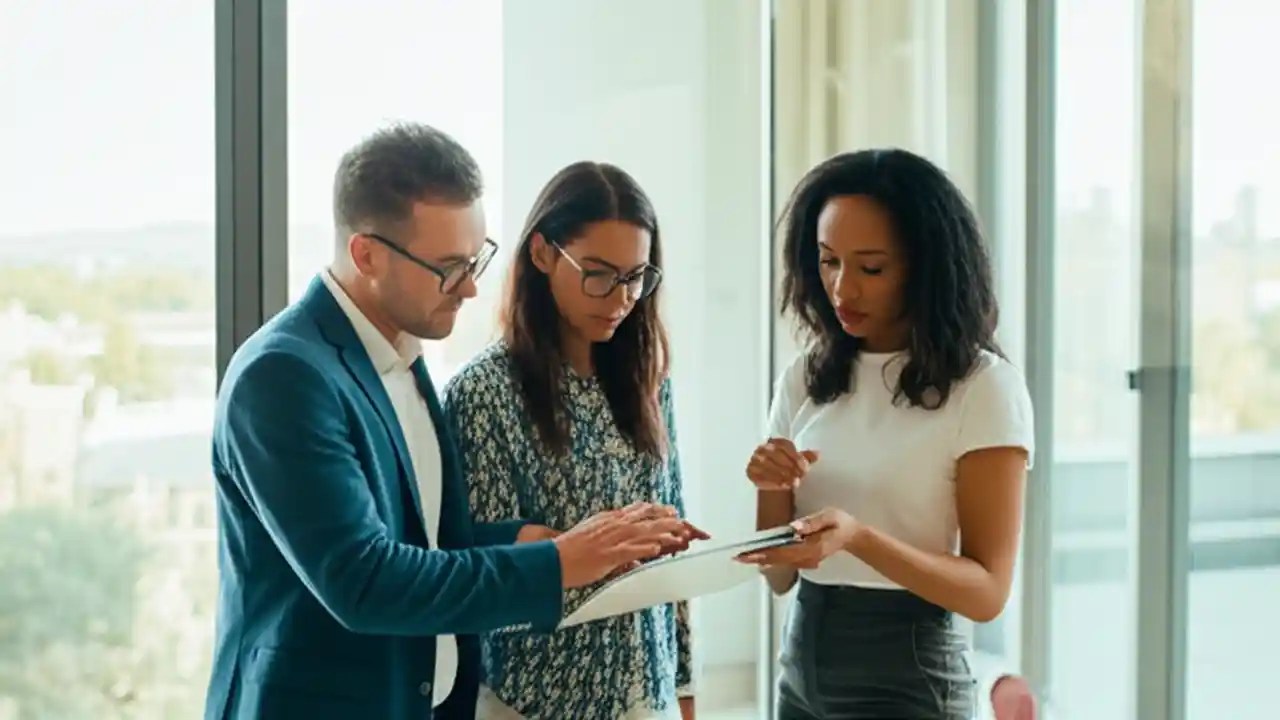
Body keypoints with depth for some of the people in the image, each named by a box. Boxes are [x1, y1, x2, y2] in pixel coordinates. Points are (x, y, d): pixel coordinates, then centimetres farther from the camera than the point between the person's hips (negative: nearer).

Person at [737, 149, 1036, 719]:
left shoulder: (983, 387, -11)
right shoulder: (804, 378, 3)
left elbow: (988, 591, -14)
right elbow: (780, 577, 5)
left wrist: (857, 538, -28)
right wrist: (774, 493, -15)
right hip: (801, 668, 5)